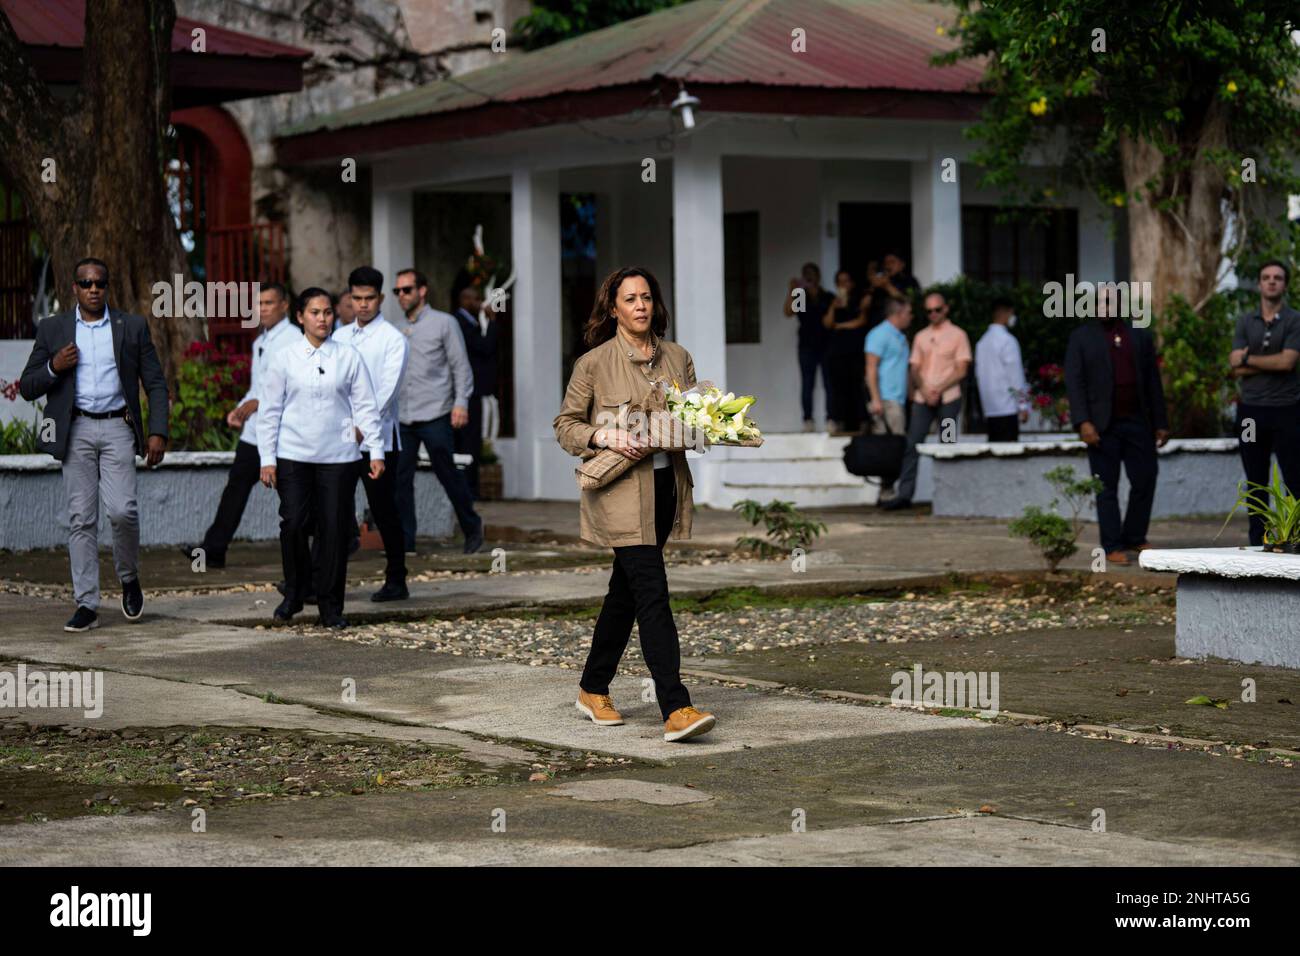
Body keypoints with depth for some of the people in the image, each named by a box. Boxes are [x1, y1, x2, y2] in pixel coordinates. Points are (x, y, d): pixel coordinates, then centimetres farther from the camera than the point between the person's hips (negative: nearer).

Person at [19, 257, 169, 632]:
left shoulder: (132, 327, 6)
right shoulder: (52, 329, 7)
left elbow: (155, 383, 6)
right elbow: (27, 388, 8)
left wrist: (158, 432, -4)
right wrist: (54, 367, -11)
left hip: (118, 428, -1)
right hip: (76, 431, 1)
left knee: (122, 510, -13)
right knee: (81, 519, 0)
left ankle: (130, 579, 14)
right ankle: (86, 605, 3)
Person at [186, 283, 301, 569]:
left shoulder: (293, 339, -10)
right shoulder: (260, 341, 19)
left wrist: (257, 403, -22)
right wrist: (240, 409, 11)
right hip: (253, 430, 8)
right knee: (236, 486, 5)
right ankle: (213, 549, 5)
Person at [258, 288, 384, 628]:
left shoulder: (349, 358, 4)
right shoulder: (284, 359, 2)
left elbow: (366, 407, 5)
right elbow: (269, 411, 4)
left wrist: (376, 451, -1)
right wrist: (267, 459, -1)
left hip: (338, 456, 1)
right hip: (293, 456, -1)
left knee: (334, 528, 0)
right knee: (293, 523, -9)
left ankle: (331, 606, 10)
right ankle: (294, 593, 12)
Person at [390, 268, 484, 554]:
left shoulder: (443, 323, 3)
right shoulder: (395, 330, 16)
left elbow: (461, 366, 0)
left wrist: (461, 402, -10)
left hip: (434, 415, -4)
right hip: (401, 418, 4)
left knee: (447, 474, 1)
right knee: (400, 478, -3)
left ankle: (472, 528, 20)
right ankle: (404, 542, 0)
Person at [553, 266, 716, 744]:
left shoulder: (677, 358, 9)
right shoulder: (593, 363, -4)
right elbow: (566, 426, 1)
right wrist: (607, 437, -16)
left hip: (666, 485, 6)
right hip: (621, 492, -6)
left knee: (625, 591, 16)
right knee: (653, 594, -14)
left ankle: (593, 689, 31)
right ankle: (676, 709, -20)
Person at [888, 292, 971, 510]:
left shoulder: (957, 334, 4)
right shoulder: (921, 337, 16)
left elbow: (962, 370, -2)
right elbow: (914, 369, 12)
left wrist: (939, 390, -12)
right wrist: (924, 390, -8)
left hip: (948, 398, -3)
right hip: (922, 399, 3)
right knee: (912, 444, -6)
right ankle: (904, 494, -8)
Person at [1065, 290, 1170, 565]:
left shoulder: (1140, 336, 13)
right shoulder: (1081, 338, 4)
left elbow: (1153, 382, 13)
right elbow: (1074, 382, -3)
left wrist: (1160, 423, 9)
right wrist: (1083, 422, -14)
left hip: (1137, 422, 3)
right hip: (1102, 426, -3)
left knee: (1145, 481, 2)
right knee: (1107, 488, 0)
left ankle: (1134, 537, 18)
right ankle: (1113, 547, 3)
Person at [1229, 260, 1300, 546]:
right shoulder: (1245, 321, 9)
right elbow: (1237, 368, -1)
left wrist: (1249, 358, -4)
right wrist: (1272, 362, -11)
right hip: (1250, 410, 3)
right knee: (1256, 483, 8)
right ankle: (1257, 543, 13)